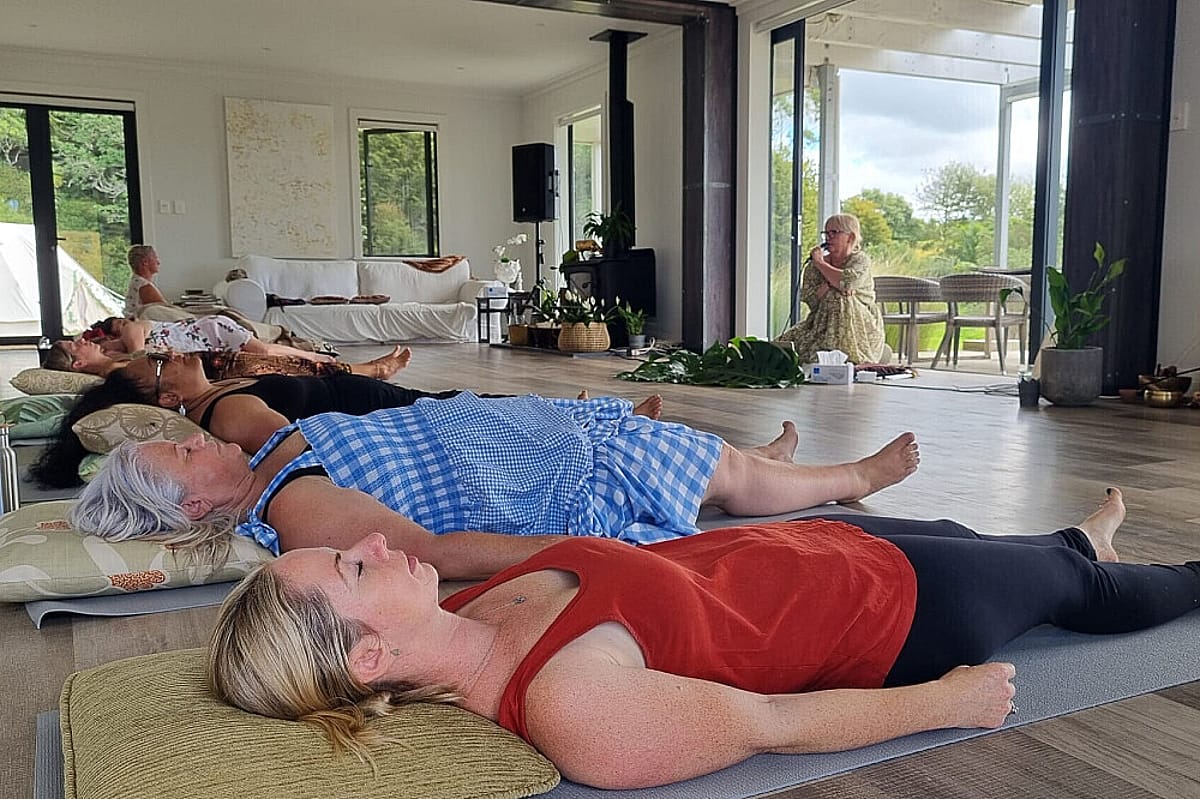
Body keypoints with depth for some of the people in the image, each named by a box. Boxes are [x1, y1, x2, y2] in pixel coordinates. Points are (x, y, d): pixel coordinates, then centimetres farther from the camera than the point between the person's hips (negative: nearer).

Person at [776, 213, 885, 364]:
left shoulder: (861, 260, 3)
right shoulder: (814, 265, 13)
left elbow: (847, 281, -20)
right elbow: (809, 299, 1)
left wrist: (820, 263, -7)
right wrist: (829, 284, -14)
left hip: (857, 325, -3)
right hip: (823, 322, 3)